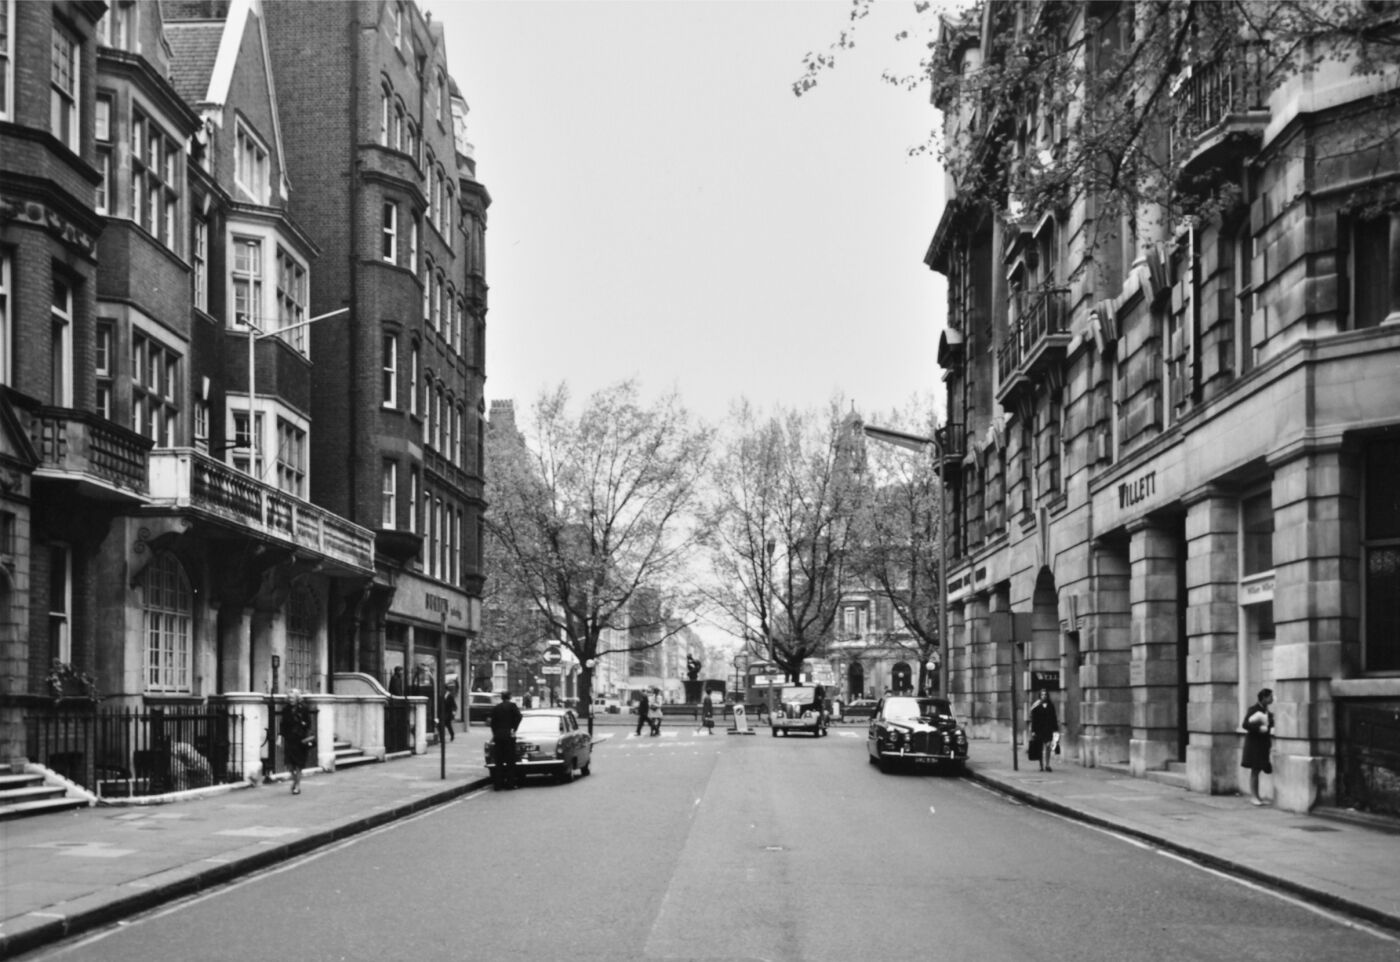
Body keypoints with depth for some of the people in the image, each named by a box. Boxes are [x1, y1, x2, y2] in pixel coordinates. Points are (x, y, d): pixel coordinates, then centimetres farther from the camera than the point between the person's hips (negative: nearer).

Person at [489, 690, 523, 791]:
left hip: (497, 736, 3)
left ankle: (498, 784, 6)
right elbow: (518, 716, -12)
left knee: (498, 761, 8)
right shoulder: (512, 705, -1)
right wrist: (514, 729, -3)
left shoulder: (495, 707, 9)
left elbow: (492, 722, 6)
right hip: (509, 735, -3)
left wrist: (494, 734, 10)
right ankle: (509, 784, 0)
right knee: (510, 761, 2)